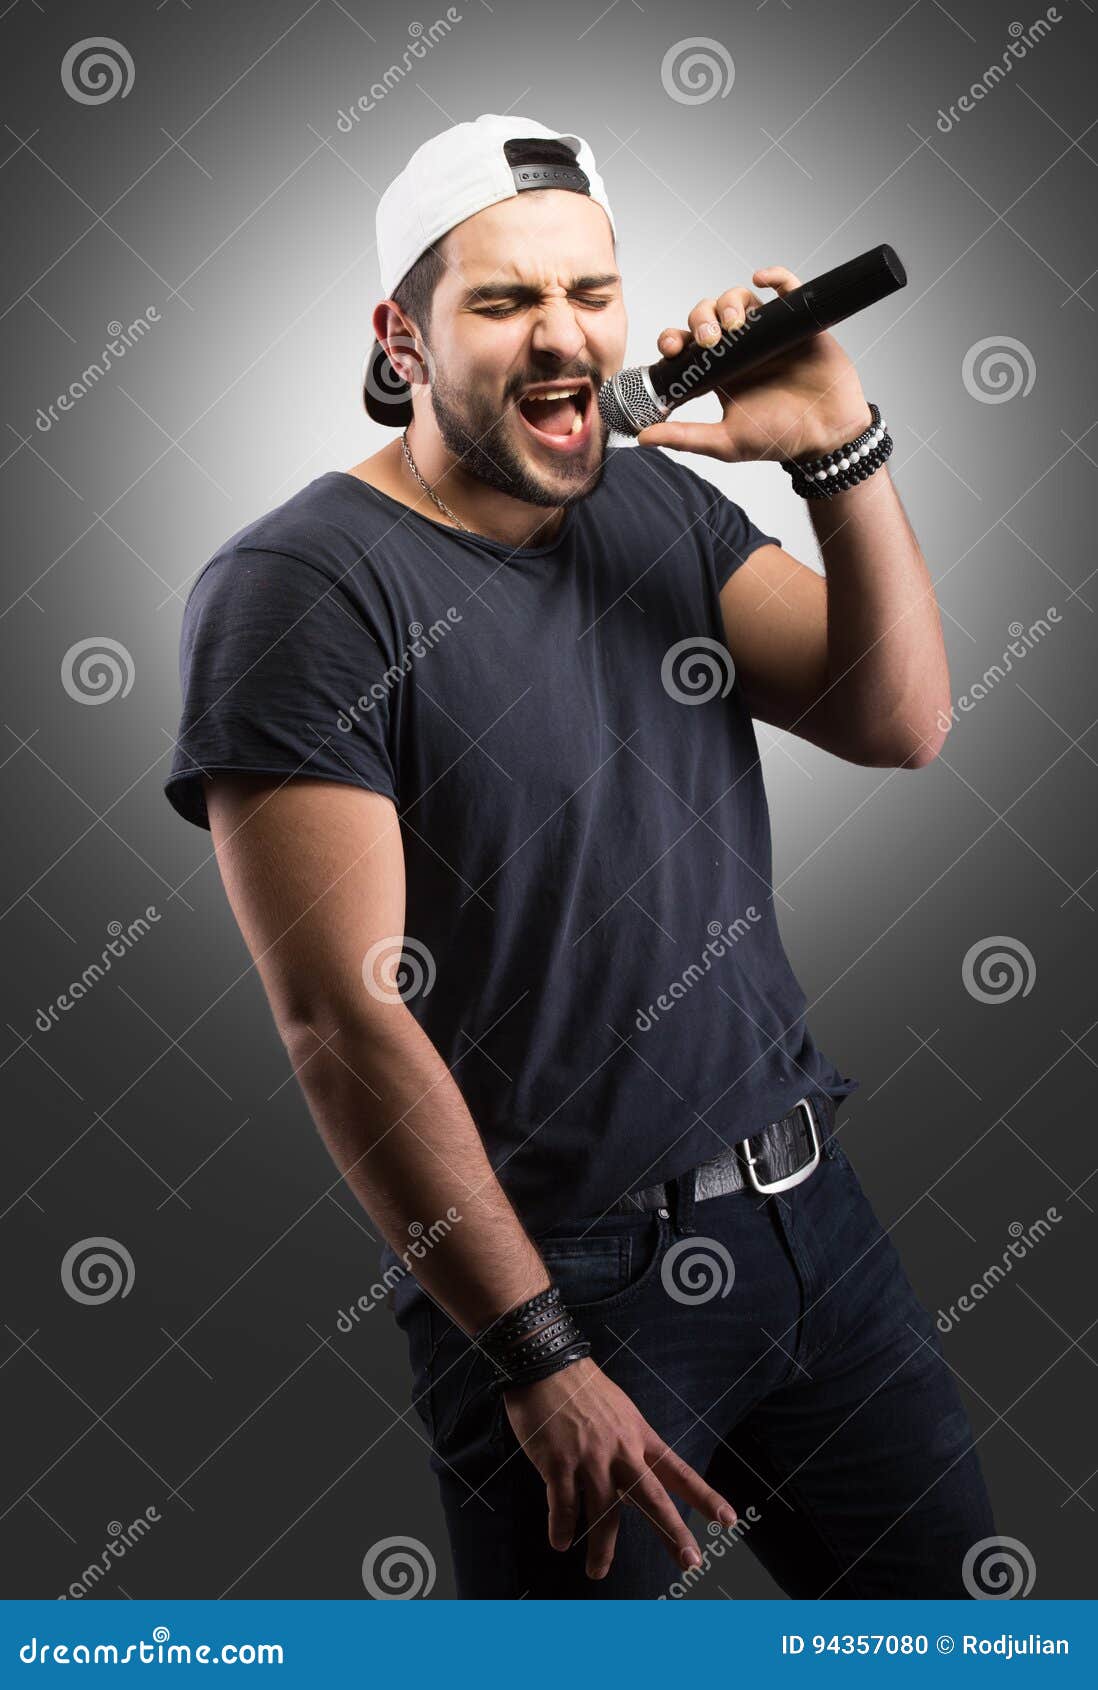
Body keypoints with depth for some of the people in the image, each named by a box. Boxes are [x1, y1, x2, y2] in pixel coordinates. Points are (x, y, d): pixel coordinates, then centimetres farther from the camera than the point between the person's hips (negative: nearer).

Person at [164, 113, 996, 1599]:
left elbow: (899, 723, 2)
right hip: (566, 1274, -6)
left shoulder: (662, 505, 7)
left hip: (808, 1203, 7)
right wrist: (537, 1355, -17)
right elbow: (344, 1019, -18)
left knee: (954, 1610, 19)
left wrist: (843, 453, -13)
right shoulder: (295, 588, -14)